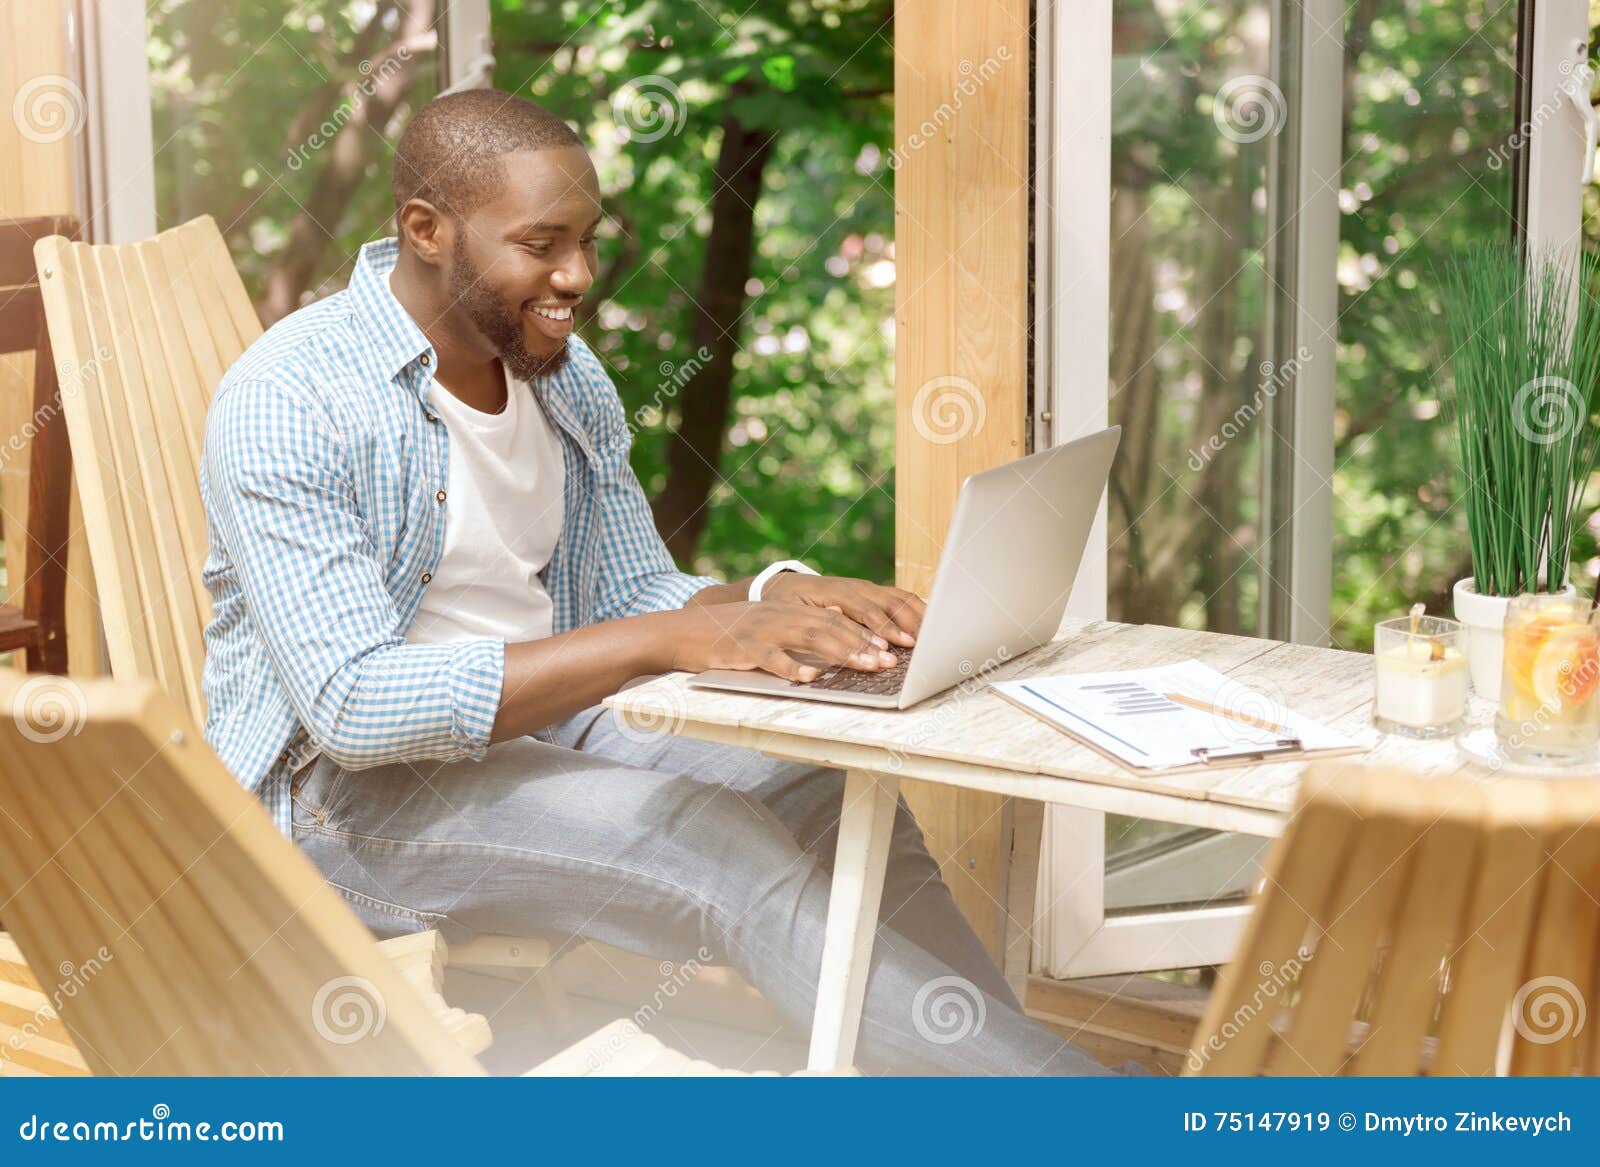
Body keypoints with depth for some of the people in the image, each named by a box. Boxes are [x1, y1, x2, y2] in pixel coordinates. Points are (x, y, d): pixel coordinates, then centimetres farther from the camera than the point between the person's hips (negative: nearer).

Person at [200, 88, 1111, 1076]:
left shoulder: (569, 378, 5)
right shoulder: (285, 404, -19)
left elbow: (636, 594, 11)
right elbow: (355, 704, -27)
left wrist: (777, 597, -14)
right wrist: (665, 642, -33)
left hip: (541, 724, 7)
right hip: (345, 780, -7)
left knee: (842, 805, -18)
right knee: (722, 847, -27)